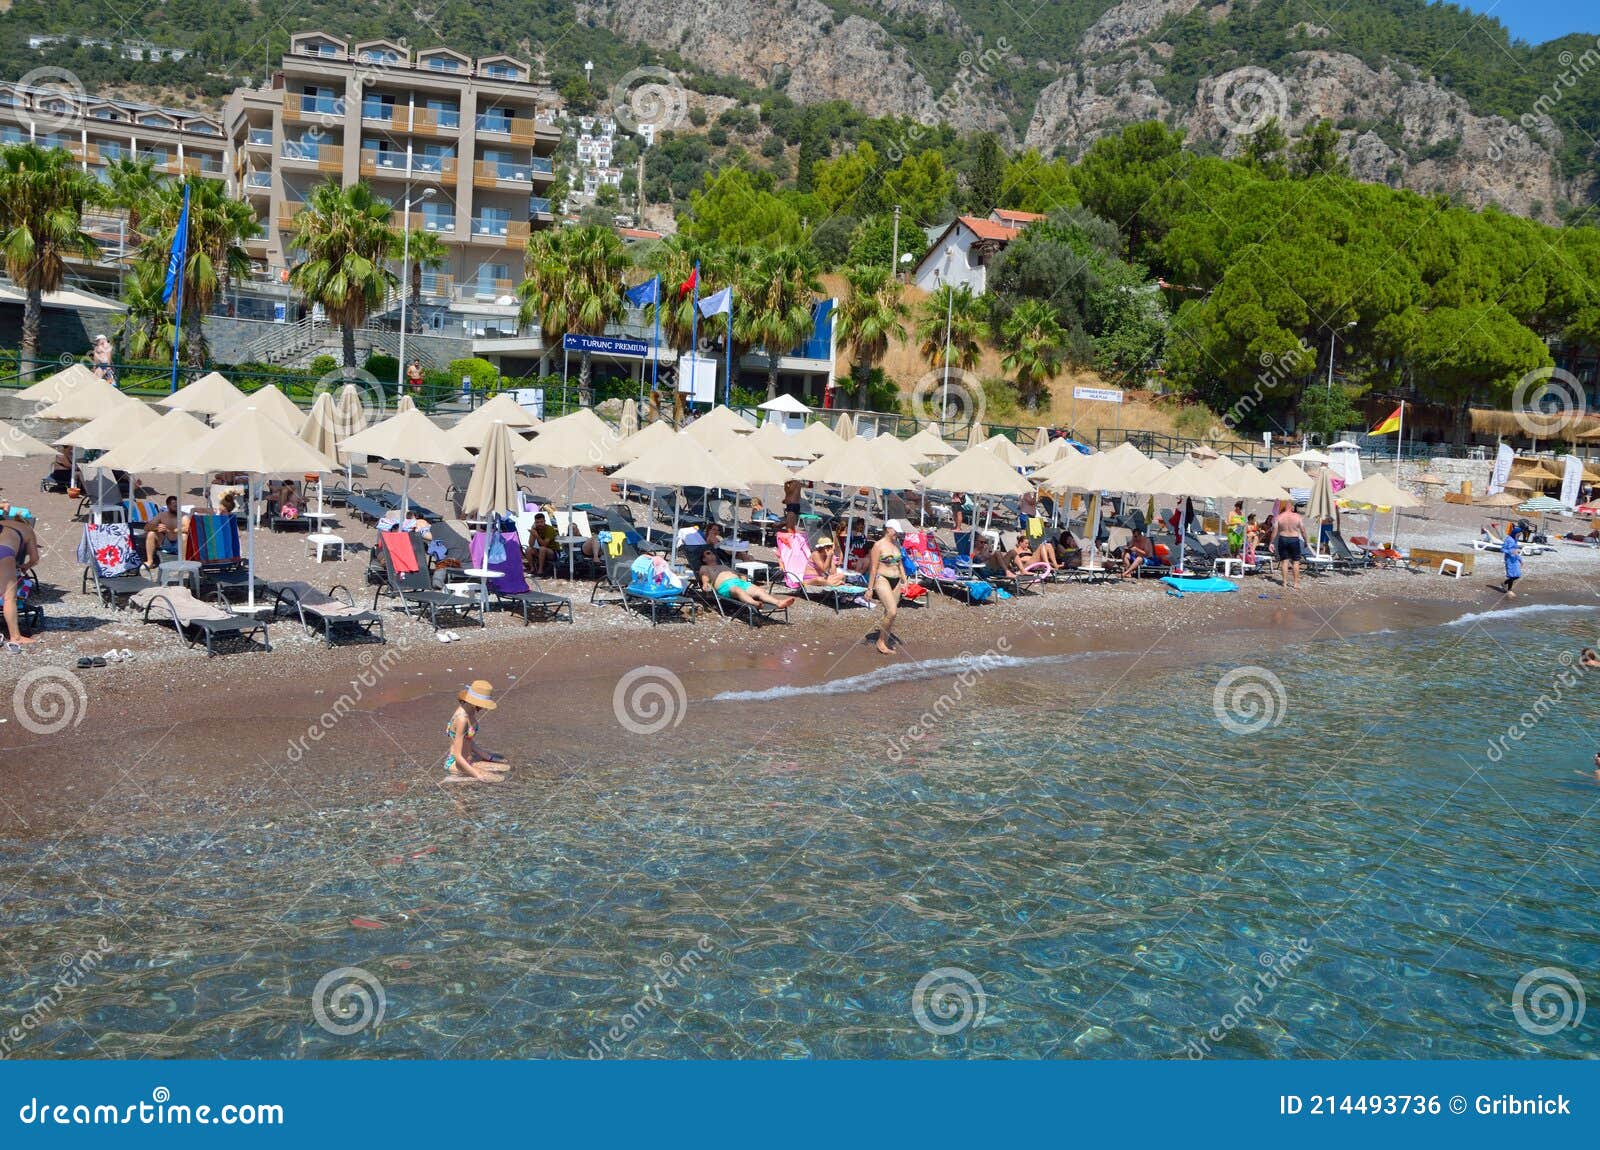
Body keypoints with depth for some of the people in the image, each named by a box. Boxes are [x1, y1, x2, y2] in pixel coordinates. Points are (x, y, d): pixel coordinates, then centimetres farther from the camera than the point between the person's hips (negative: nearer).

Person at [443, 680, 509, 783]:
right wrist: (478, 775, -25)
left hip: (467, 759, 10)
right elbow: (458, 756, -26)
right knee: (497, 778, -19)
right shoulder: (462, 719, -27)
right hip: (455, 764, -10)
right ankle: (456, 778, -10)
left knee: (505, 767, 11)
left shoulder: (470, 711, 1)